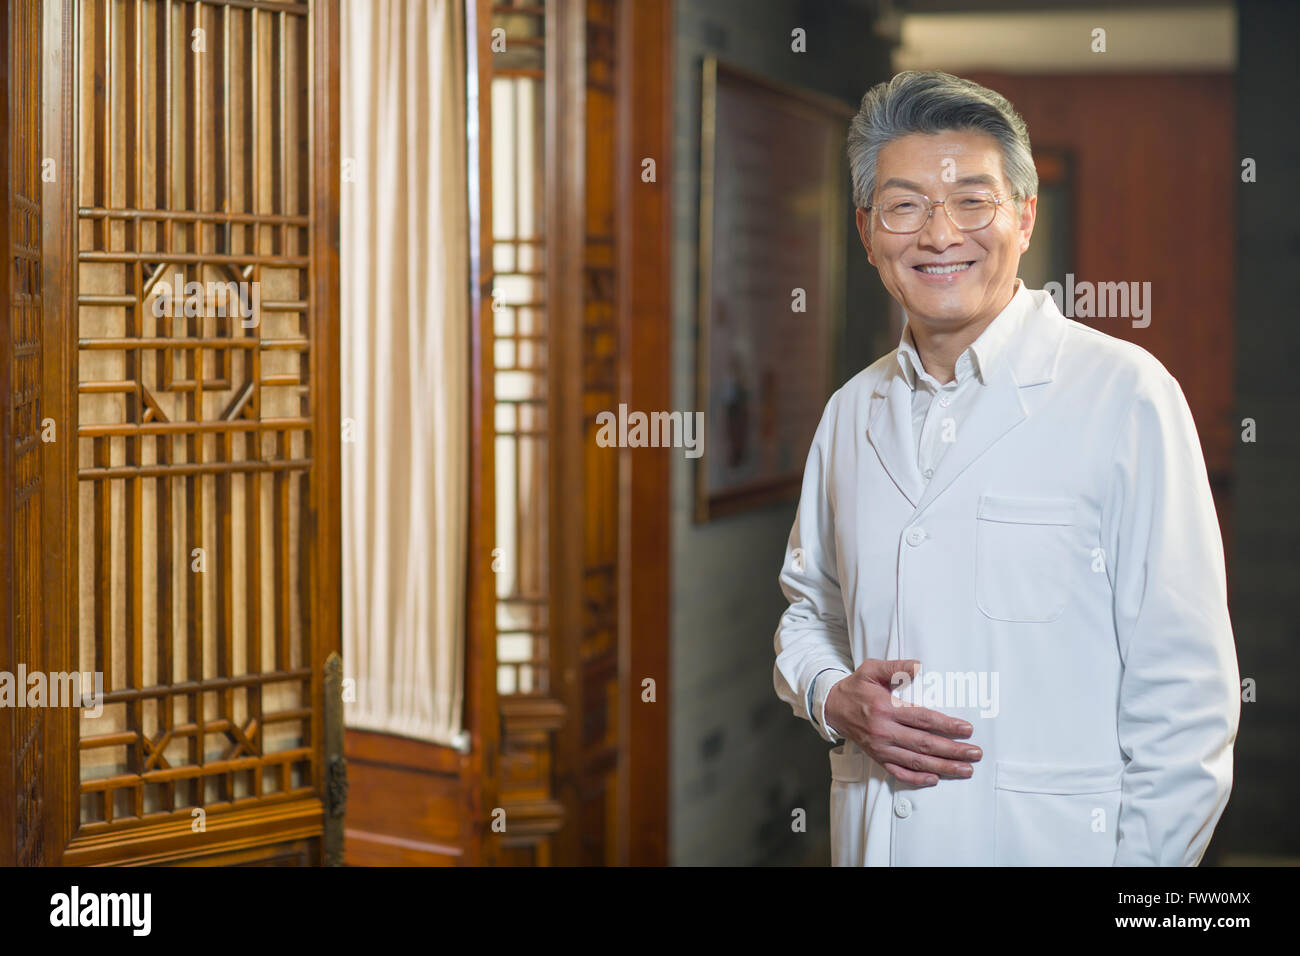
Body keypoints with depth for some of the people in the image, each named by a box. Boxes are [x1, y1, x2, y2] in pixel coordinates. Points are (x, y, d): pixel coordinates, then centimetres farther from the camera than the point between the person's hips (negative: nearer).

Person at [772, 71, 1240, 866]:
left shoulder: (1126, 396, -9)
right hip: (874, 838, 5)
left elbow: (1187, 696, -11)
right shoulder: (851, 414, 7)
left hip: (1058, 843, -4)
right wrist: (834, 697, -2)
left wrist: (1142, 867, -16)